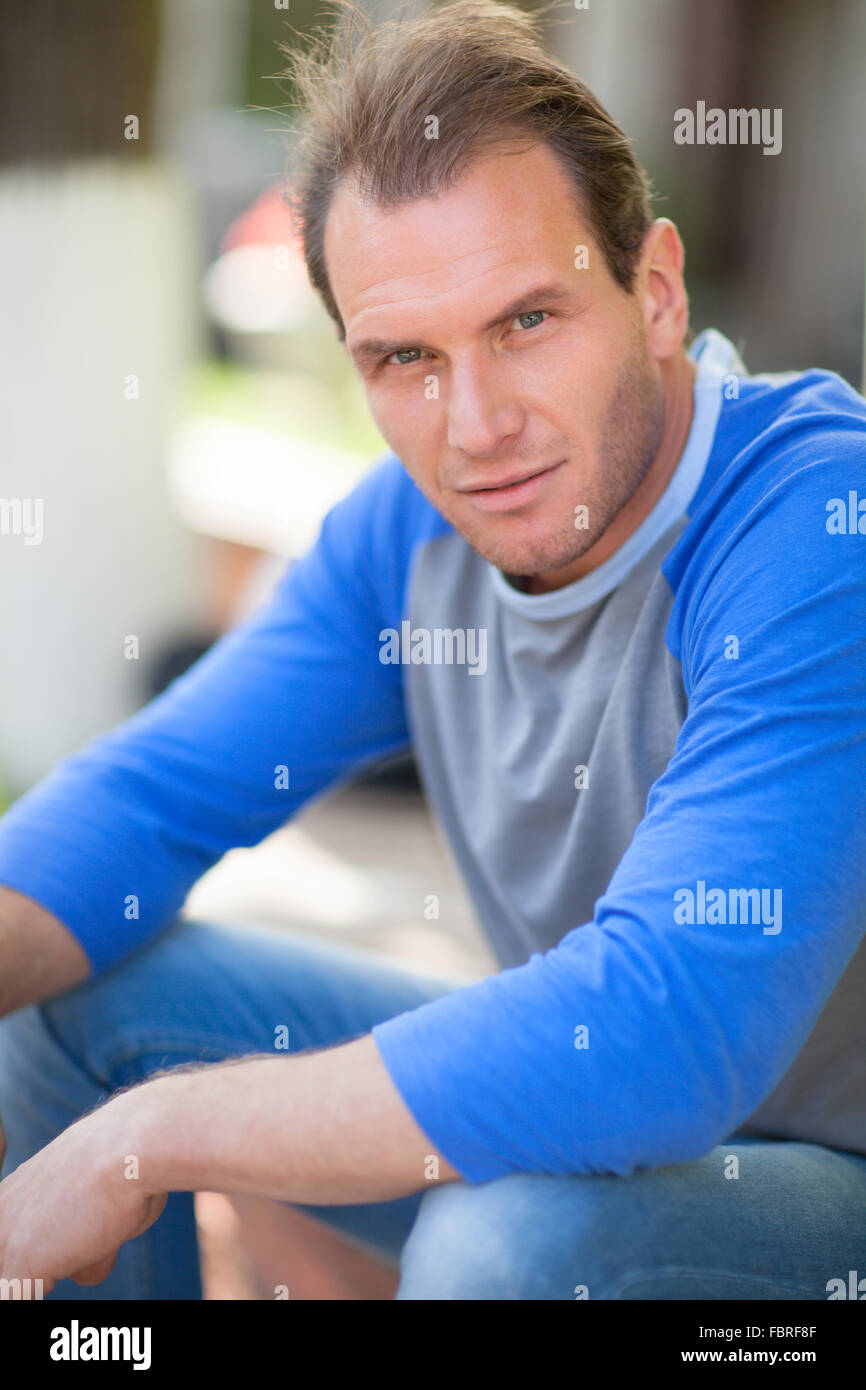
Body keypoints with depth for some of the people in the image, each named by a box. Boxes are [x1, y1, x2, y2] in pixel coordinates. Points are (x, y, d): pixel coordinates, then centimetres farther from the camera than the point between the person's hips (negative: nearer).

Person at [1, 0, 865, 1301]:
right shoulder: (412, 525, -6)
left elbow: (662, 1032, -38)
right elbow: (157, 792, 1)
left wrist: (147, 1138, -31)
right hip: (578, 1107, 6)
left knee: (507, 1234, -36)